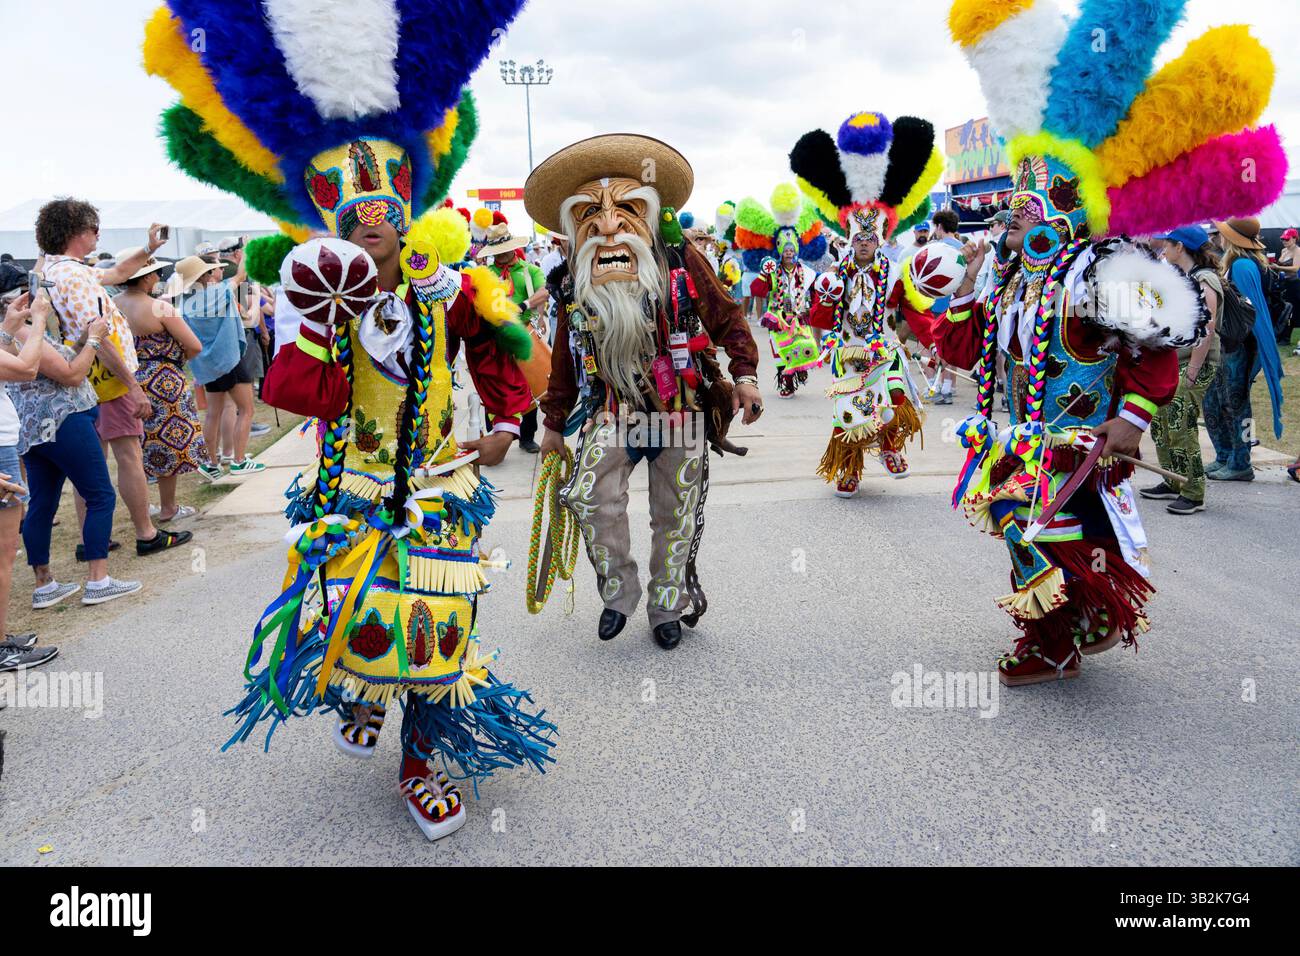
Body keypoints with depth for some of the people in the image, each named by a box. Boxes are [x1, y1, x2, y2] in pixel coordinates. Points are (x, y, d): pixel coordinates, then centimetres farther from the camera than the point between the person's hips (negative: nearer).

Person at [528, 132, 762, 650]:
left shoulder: (681, 261, -7)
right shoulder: (575, 286, 1)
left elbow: (726, 317, 2)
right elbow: (565, 358, 11)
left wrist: (745, 374, -8)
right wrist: (554, 423, 15)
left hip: (682, 411, -1)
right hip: (615, 411, 1)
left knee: (675, 517, 6)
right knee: (588, 497, -18)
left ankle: (667, 608, 26)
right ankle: (618, 592, 4)